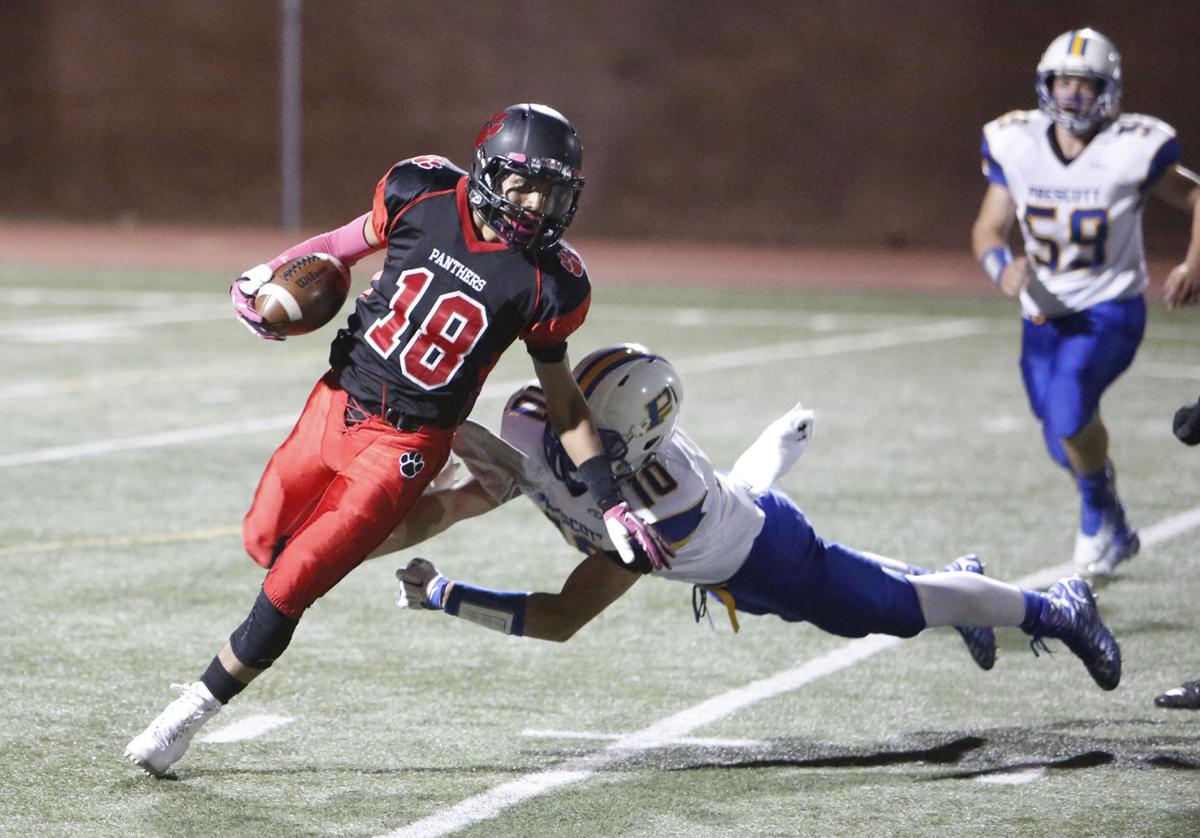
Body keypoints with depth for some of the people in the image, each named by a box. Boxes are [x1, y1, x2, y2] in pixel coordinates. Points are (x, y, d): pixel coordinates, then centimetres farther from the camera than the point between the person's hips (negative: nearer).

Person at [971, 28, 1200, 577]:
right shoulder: (1016, 145, -6)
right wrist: (1001, 267, -21)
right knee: (1067, 445, 12)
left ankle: (1098, 508, 2)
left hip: (1110, 310, -4)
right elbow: (988, 228, 1)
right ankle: (1115, 533, 42)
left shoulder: (1130, 150, -15)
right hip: (1043, 313, 4)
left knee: (1069, 410, -28)